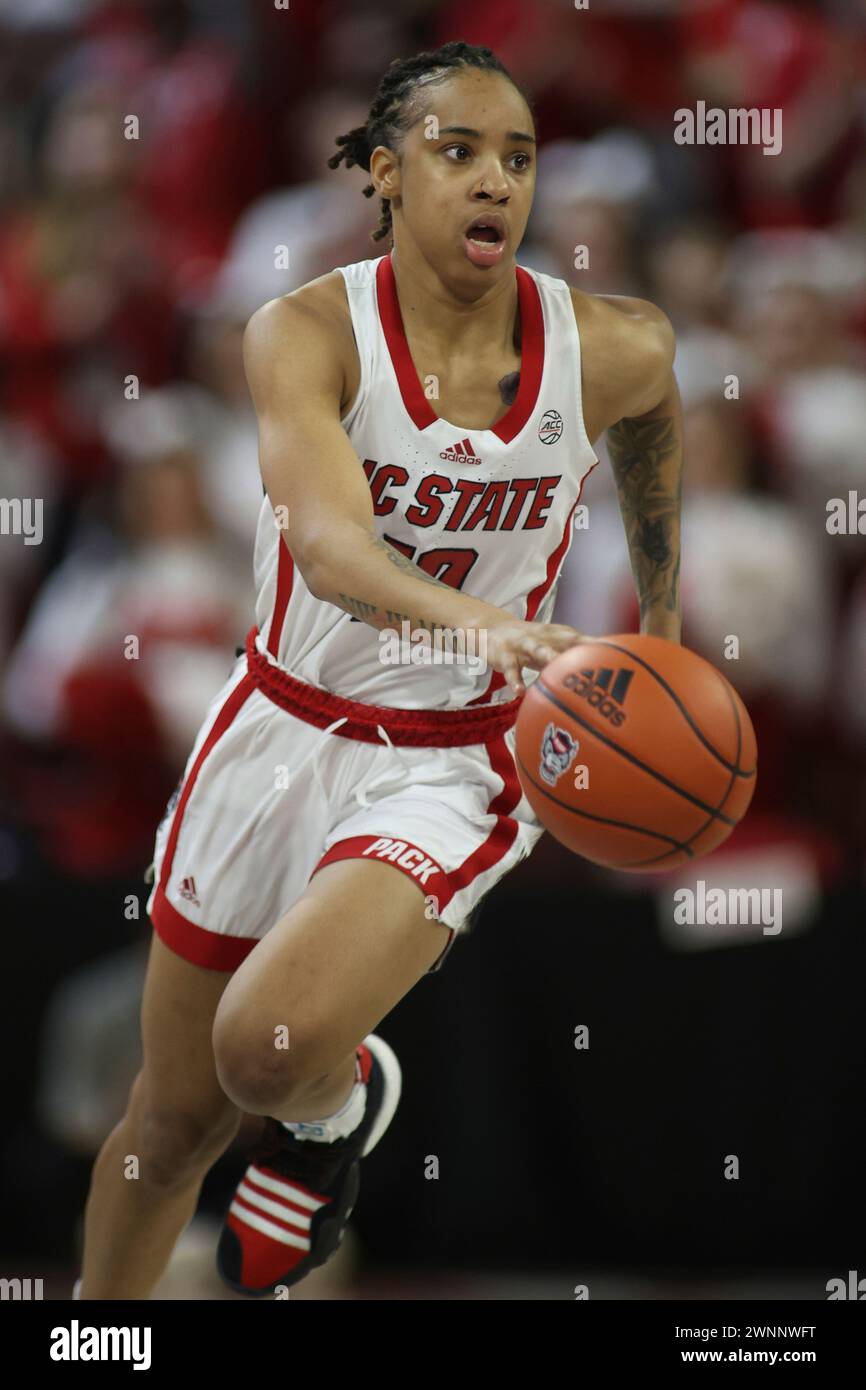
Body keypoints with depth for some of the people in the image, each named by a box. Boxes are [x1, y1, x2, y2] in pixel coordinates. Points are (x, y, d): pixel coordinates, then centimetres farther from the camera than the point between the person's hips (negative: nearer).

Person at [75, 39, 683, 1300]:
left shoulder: (613, 351, -12)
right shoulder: (307, 334, -18)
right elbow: (327, 539, -36)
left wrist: (662, 592, 26)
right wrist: (482, 623, -55)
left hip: (454, 766, -1)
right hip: (284, 732, 1)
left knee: (272, 1047, -26)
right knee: (175, 1120, 15)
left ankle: (339, 1105, 10)